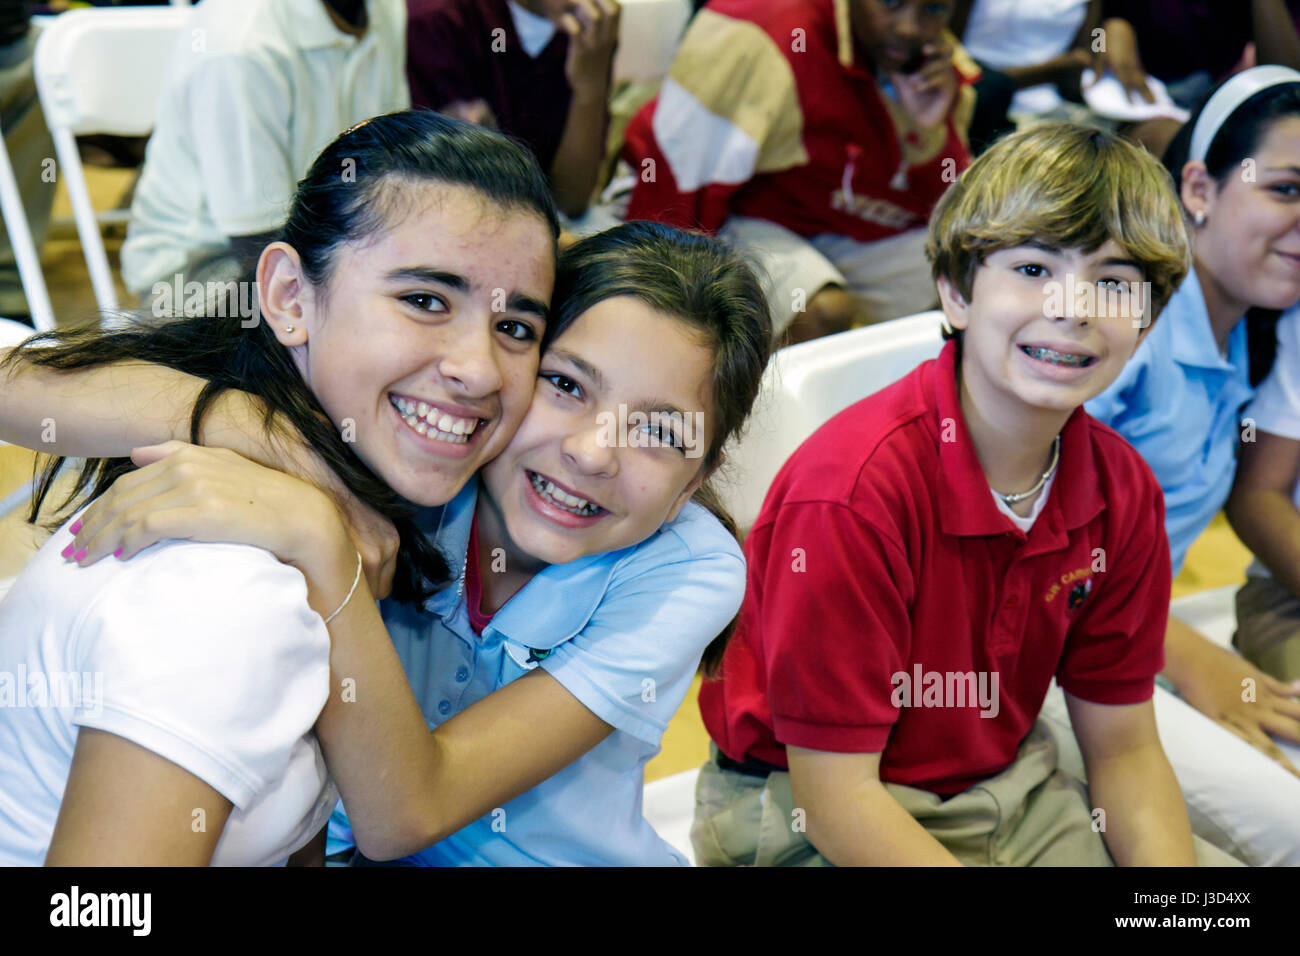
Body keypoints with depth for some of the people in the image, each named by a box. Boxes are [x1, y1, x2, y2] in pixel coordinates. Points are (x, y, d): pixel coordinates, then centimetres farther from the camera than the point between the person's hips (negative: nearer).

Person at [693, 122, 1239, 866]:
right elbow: (834, 795, -22)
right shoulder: (853, 488, -27)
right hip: (816, 823, -5)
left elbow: (1124, 748, 1)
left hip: (1012, 789, 5)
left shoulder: (1122, 490, -6)